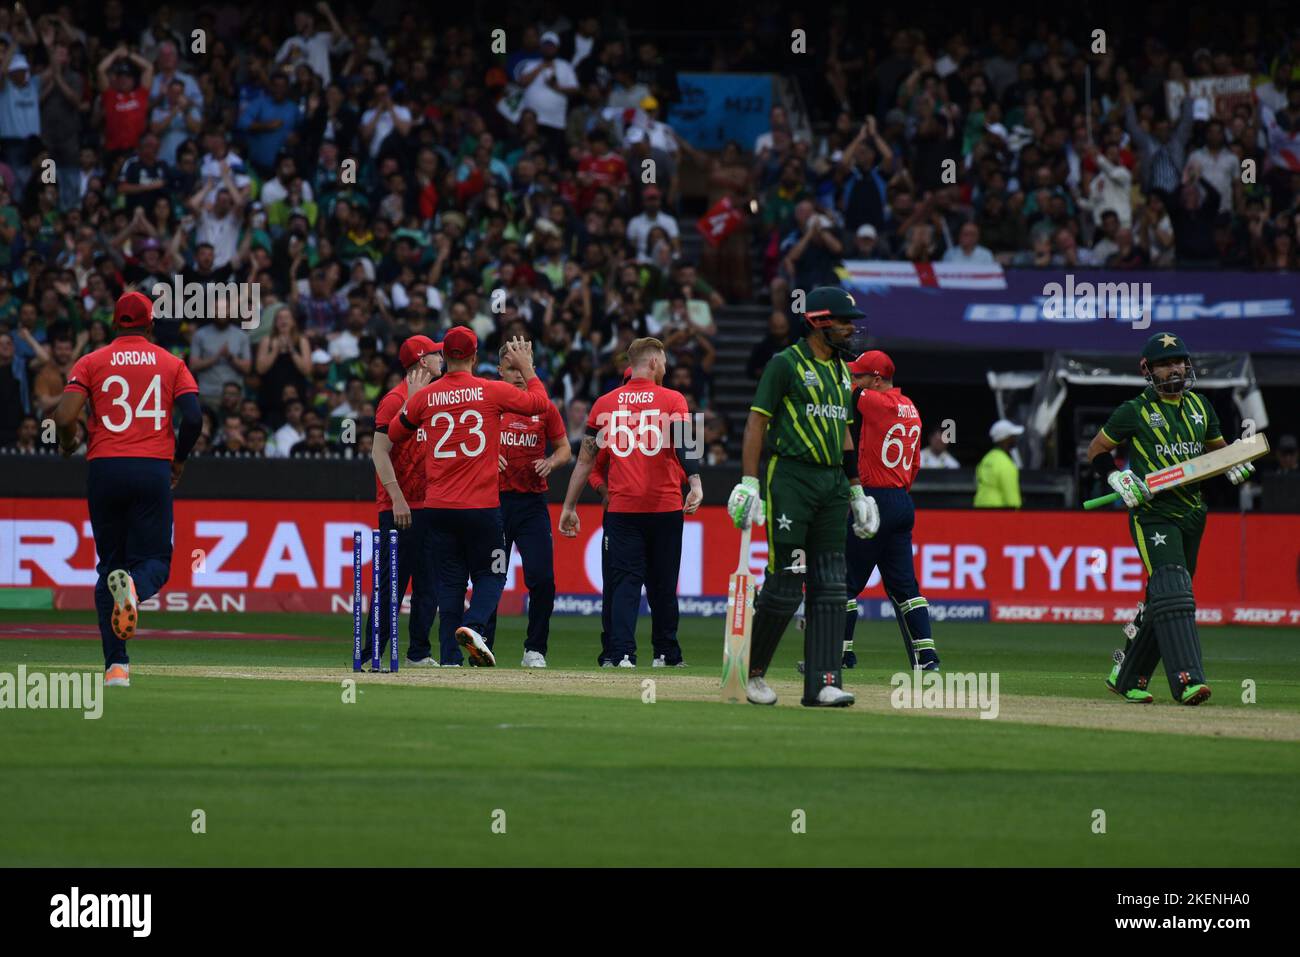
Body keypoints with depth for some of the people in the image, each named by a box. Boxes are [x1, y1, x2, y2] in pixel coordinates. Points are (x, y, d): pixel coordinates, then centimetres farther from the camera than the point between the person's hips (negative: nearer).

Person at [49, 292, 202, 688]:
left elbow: (65, 417, -6)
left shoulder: (91, 362, 7)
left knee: (109, 563, 11)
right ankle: (135, 585, -36)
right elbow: (193, 418, -3)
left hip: (105, 467, 1)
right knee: (154, 561, 4)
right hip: (154, 470, -1)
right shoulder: (171, 363, 9)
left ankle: (116, 665, 2)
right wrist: (179, 458, 14)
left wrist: (67, 445, 16)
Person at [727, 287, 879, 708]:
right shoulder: (786, 364, -4)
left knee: (830, 586, 0)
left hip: (832, 482, 7)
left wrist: (856, 488, 21)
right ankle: (751, 670, 8)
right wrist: (748, 481, -15)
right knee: (785, 584, -8)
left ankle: (823, 684, -2)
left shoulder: (841, 371, 18)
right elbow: (757, 421, -7)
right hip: (790, 479, -7)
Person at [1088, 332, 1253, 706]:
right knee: (1171, 592, -20)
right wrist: (1119, 479, -9)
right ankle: (1186, 679, -29)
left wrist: (1235, 467, 6)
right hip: (1152, 512, -6)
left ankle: (1126, 676, 23)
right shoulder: (1135, 411, -1)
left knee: (1161, 603, 9)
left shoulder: (1200, 408, 14)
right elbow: (1097, 449, 8)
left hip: (1191, 513, 6)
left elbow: (1218, 447, 27)